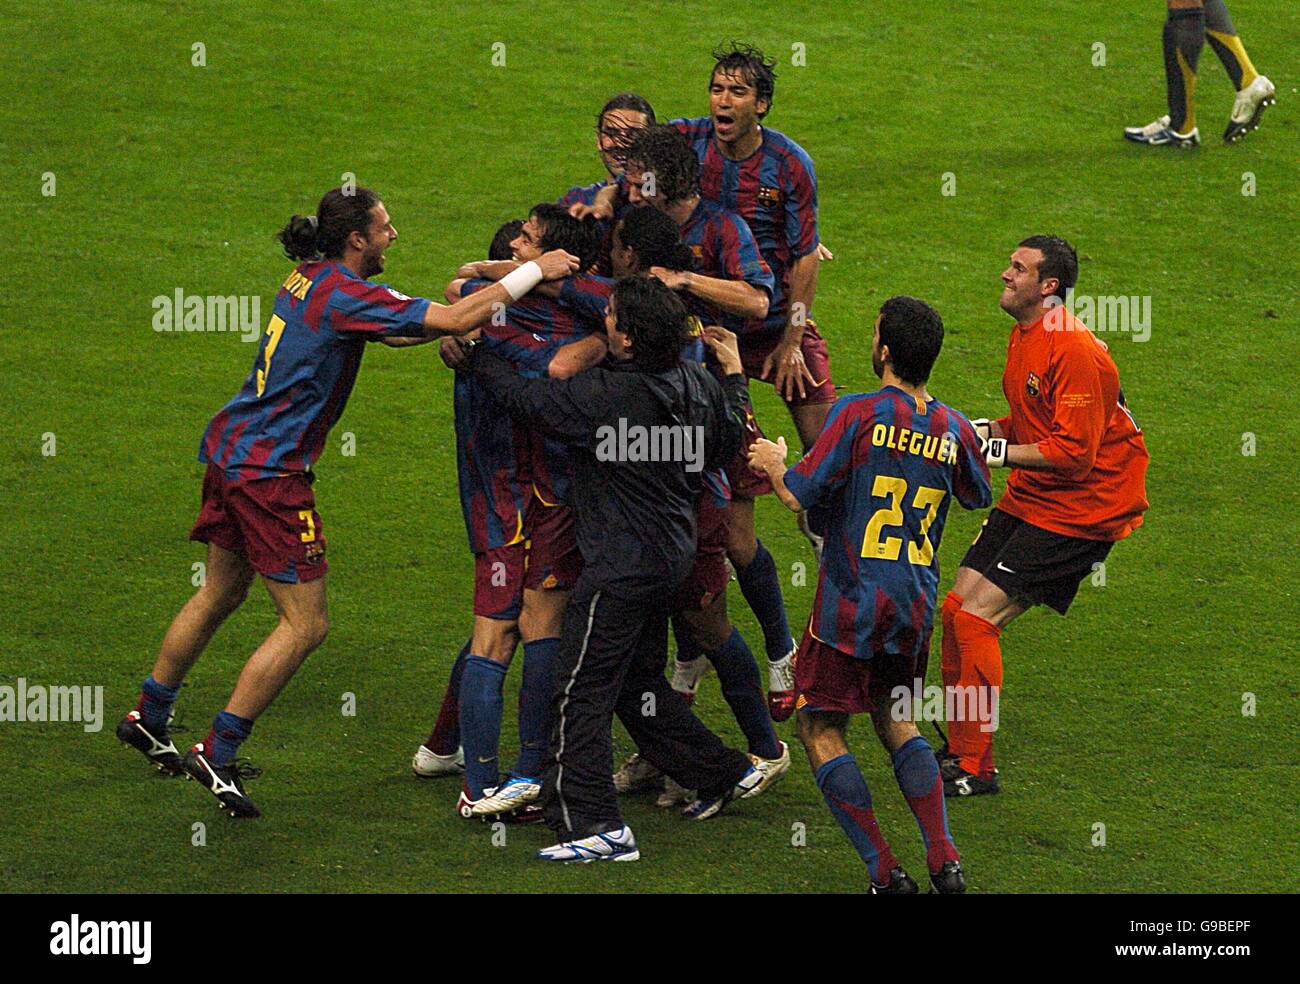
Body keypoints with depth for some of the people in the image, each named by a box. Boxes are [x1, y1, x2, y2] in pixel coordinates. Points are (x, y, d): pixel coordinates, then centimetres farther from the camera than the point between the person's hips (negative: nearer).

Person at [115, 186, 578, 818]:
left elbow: (392, 331, 23)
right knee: (304, 625, -2)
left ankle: (148, 719, 38)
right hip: (271, 470, -10)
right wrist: (536, 271, -15)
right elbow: (454, 321, -23)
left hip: (231, 452, 10)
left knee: (220, 595, 25)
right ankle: (217, 754, -1)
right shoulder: (343, 293, -18)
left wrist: (461, 304, 9)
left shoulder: (309, 279, 10)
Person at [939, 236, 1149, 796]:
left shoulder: (1074, 350, -20)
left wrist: (998, 450, -21)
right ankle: (960, 749, 13)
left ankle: (974, 769, -7)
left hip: (1080, 508, -9)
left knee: (977, 617, -15)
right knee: (957, 607, 2)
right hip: (1028, 498, 9)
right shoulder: (1023, 336, 12)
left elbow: (1073, 452, -23)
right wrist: (981, 429, 6)